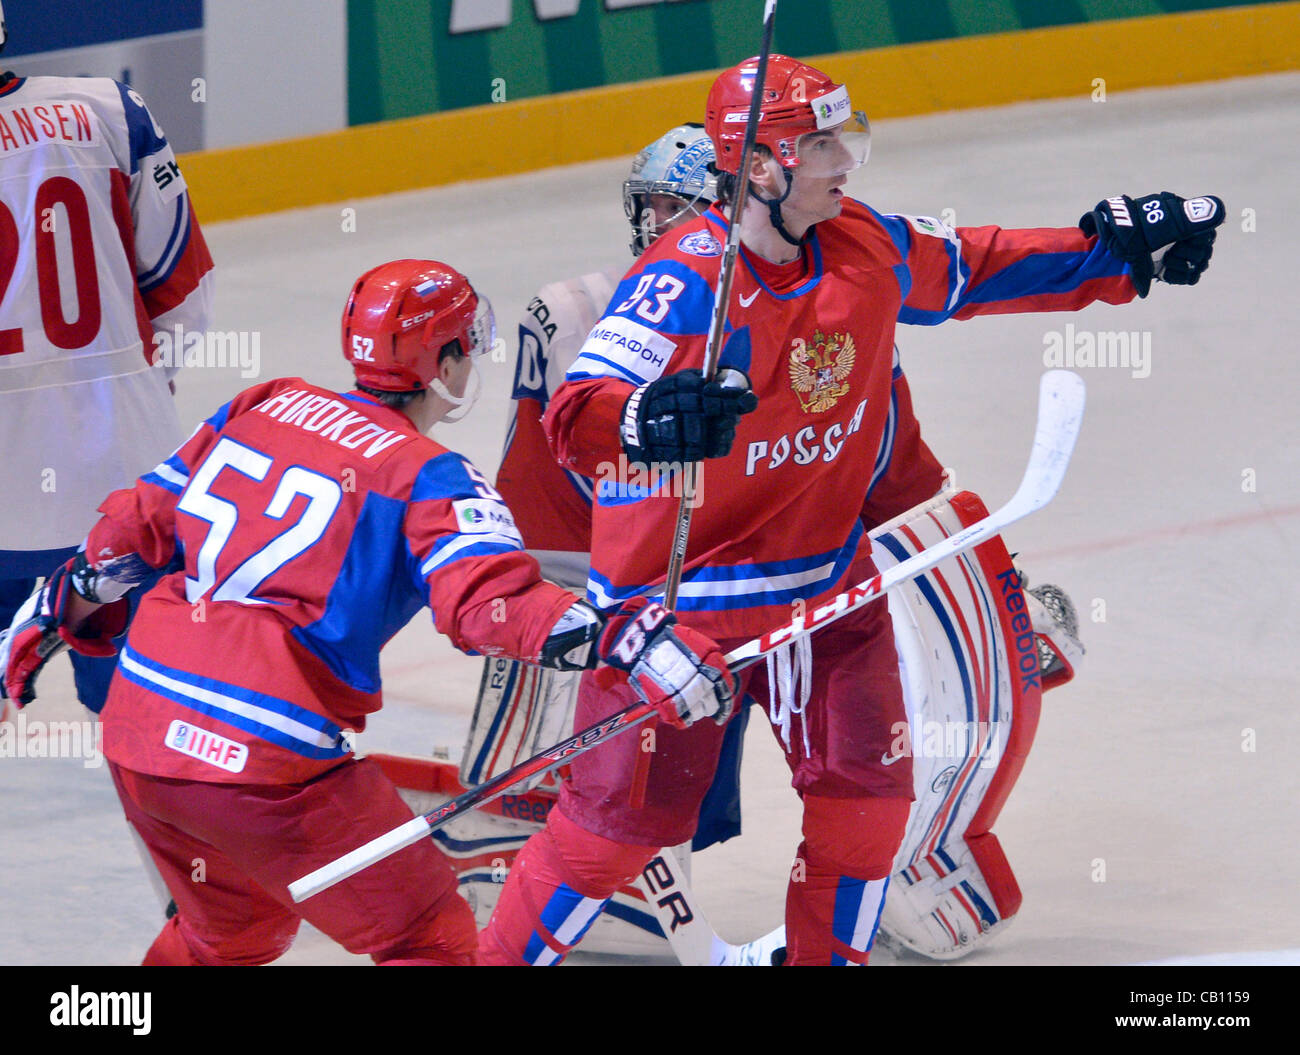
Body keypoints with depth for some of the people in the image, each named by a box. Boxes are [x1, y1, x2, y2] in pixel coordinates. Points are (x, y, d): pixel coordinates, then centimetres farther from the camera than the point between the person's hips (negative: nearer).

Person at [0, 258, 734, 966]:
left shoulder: (266, 406, 12)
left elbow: (145, 520, 19)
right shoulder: (429, 477, -7)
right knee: (433, 941, 2)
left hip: (136, 733, 8)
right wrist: (628, 639, -31)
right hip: (265, 765, -8)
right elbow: (490, 602, -24)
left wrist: (59, 613, 32)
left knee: (236, 930, 31)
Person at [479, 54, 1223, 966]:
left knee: (868, 792, 5)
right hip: (680, 591, -6)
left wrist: (1118, 251, 10)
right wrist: (650, 418, -58)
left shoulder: (867, 246, -4)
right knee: (622, 820, -3)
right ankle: (501, 955, 16)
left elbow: (970, 272, 16)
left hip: (827, 582, 6)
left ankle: (829, 955, 26)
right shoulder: (685, 283, -25)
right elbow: (574, 419, -35)